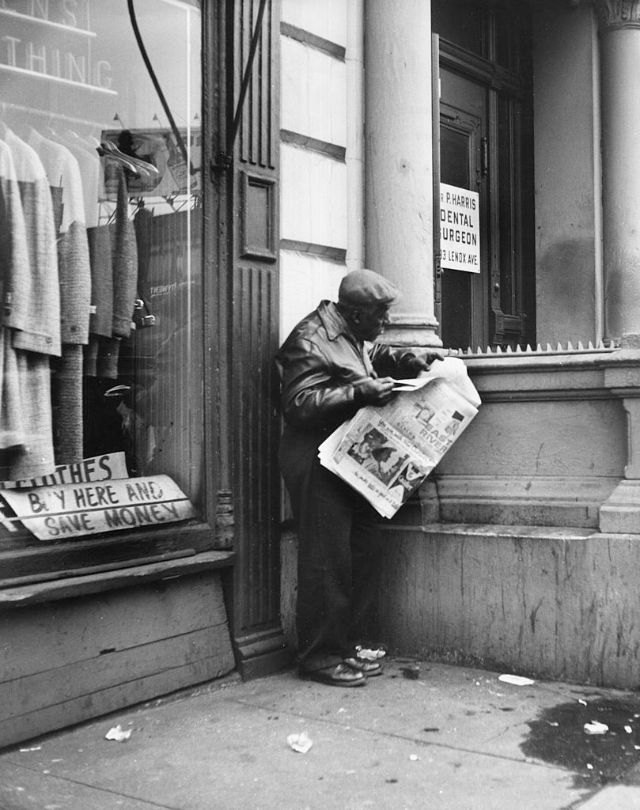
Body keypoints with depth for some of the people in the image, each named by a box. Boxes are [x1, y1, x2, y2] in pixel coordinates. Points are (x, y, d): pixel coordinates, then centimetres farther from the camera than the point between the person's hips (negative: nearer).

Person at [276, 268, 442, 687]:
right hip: (317, 459, -10)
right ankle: (320, 656, 3)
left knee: (365, 548, 10)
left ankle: (344, 642, 21)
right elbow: (300, 404, -21)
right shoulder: (311, 339, -14)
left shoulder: (356, 335, 14)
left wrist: (417, 360, 14)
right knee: (327, 559, -7)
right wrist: (361, 392, -27)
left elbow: (379, 355, 33)